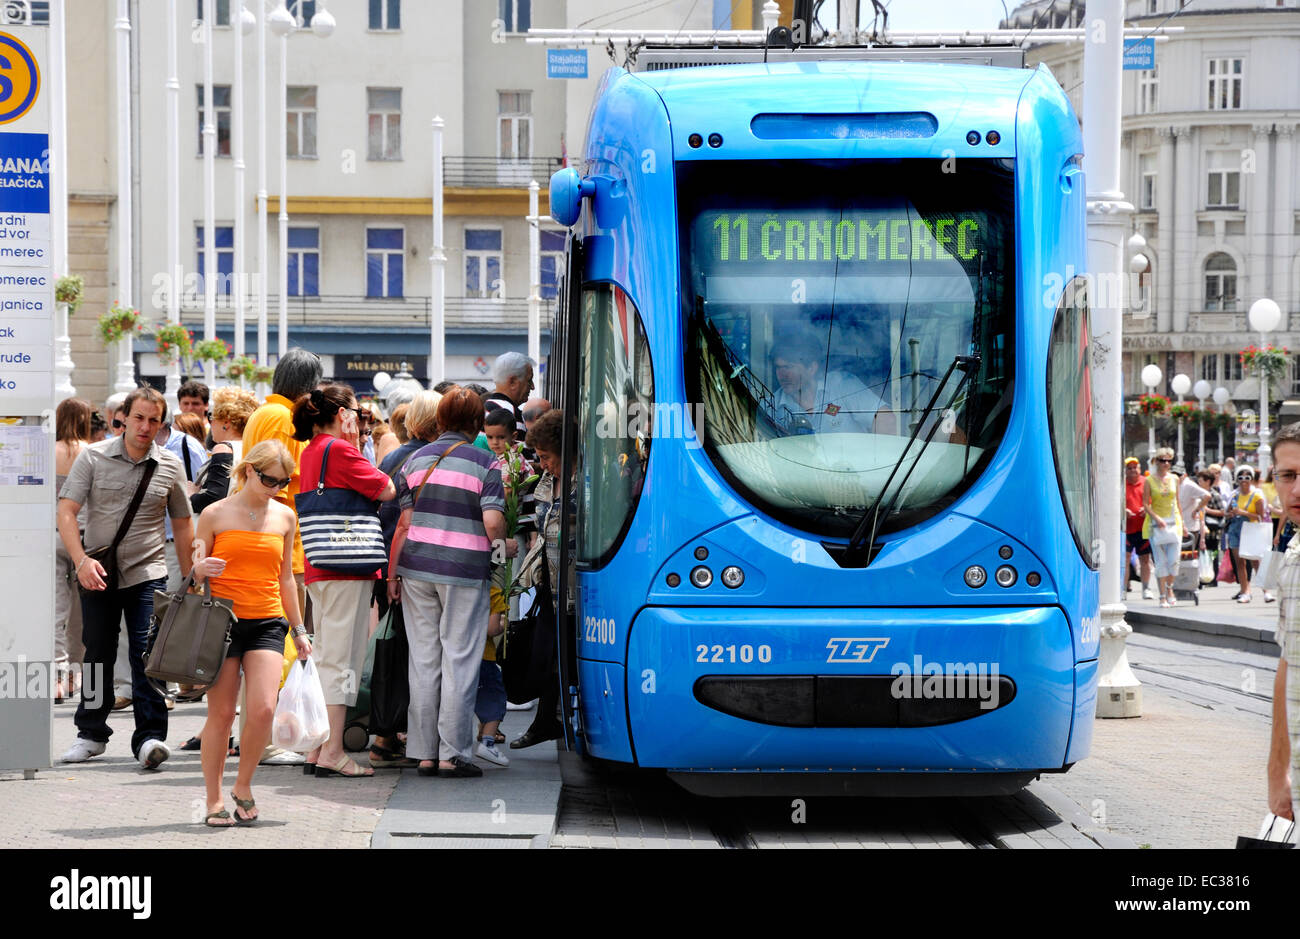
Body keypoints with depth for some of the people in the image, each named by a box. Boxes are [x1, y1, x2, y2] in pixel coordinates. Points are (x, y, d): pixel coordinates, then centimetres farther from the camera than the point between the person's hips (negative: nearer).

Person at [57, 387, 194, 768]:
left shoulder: (169, 467, 2)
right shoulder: (93, 458, -2)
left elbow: (183, 526, 11)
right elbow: (66, 512, -7)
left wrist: (190, 580, 8)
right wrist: (81, 560, -21)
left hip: (148, 573, 0)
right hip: (98, 574, 1)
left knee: (147, 655, -10)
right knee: (97, 653, 10)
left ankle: (150, 737, -9)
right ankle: (91, 733, 24)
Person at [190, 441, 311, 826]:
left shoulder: (284, 517, 11)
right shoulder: (215, 514, 1)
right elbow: (193, 570, 6)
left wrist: (299, 629, 22)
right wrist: (200, 569, -18)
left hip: (267, 623, 2)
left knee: (262, 709, -13)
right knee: (221, 714, -2)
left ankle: (243, 786, 8)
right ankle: (214, 801, 10)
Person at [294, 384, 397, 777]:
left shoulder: (310, 452, 14)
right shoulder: (340, 450, -13)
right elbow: (387, 491, -10)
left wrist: (355, 449, 15)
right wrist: (359, 448, 2)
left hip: (319, 568, 9)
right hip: (347, 567, -9)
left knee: (324, 656, 13)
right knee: (341, 658, -8)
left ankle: (317, 747, 14)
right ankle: (332, 752, -9)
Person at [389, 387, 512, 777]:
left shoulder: (417, 460, 8)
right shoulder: (484, 463, -4)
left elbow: (404, 522, 6)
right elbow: (492, 523, -12)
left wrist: (392, 573, 11)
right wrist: (505, 547, 9)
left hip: (417, 568, 4)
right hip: (465, 570, -4)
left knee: (423, 661, 8)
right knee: (459, 661, 1)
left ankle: (424, 752, 9)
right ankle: (452, 753, 1)